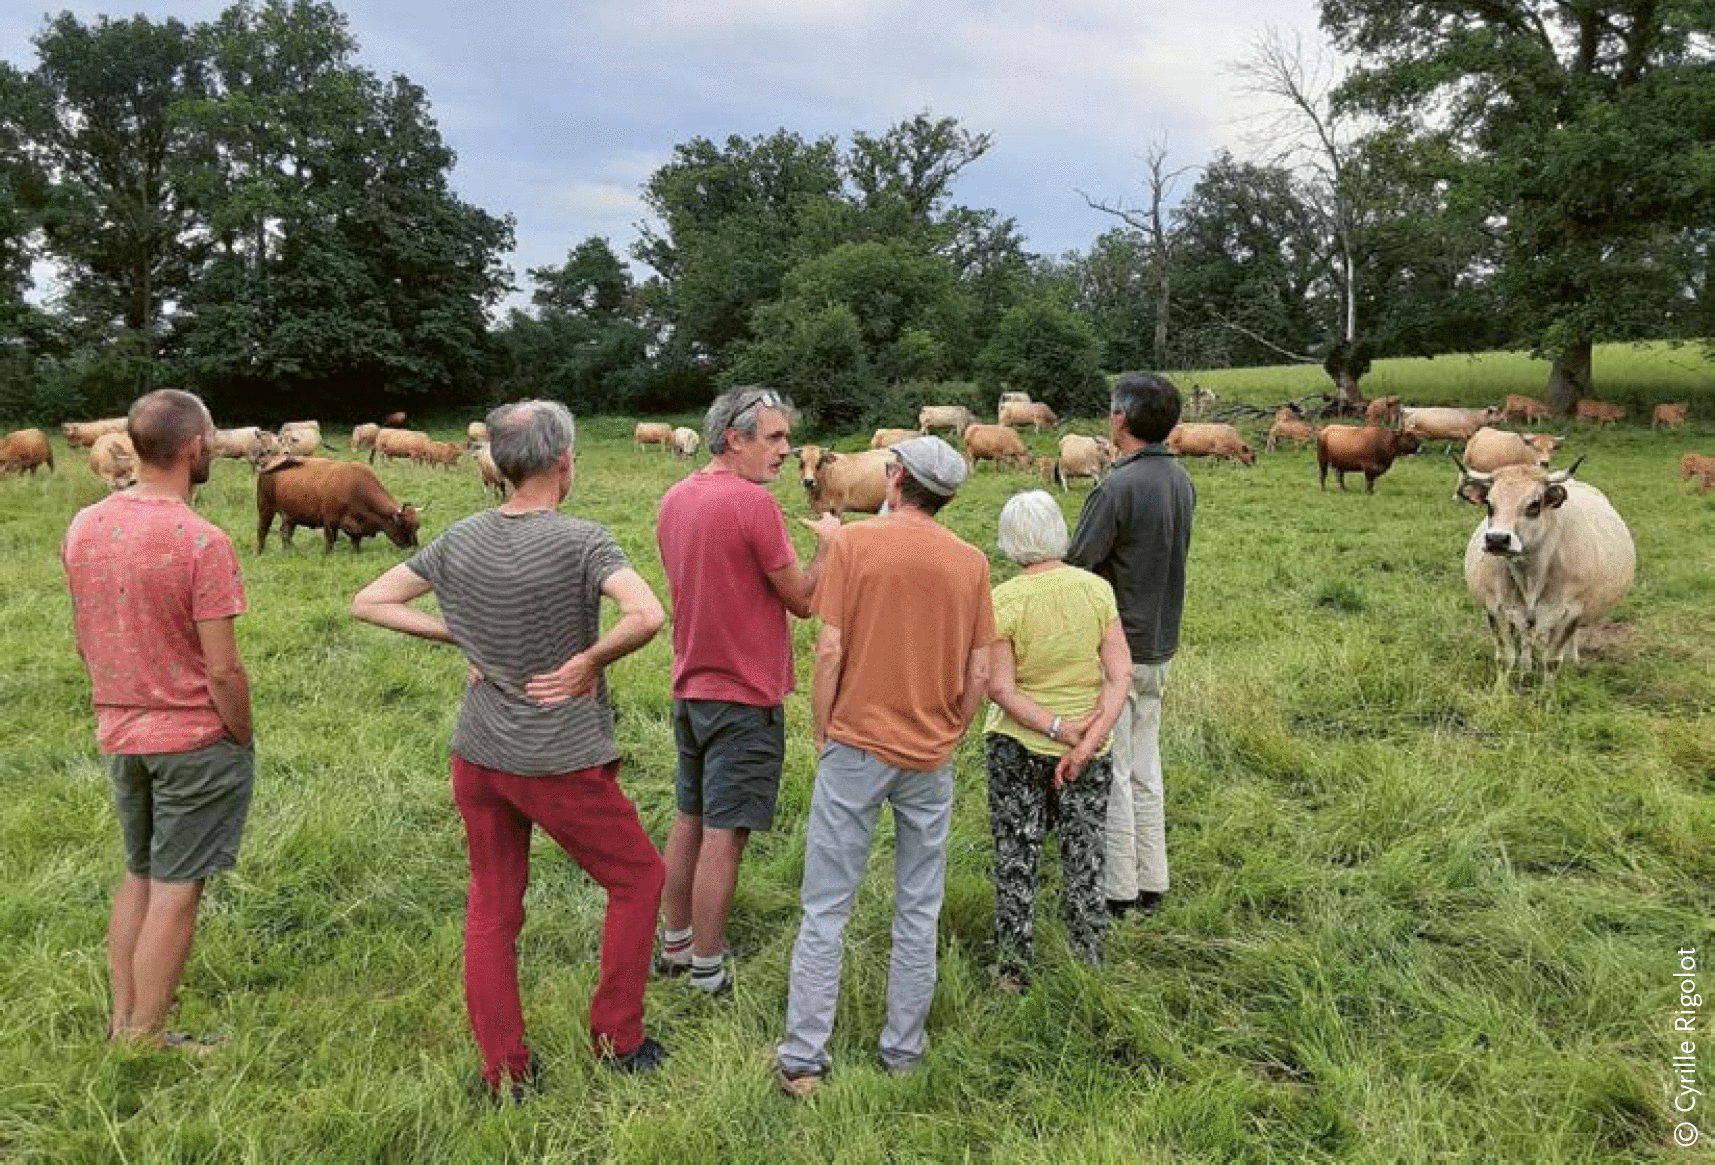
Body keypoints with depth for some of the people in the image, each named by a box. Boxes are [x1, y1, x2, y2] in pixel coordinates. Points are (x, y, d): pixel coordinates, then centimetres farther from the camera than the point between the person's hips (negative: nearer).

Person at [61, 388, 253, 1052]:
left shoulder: (83, 527, 0)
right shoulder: (201, 543, -22)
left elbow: (83, 638, 10)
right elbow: (222, 670, -20)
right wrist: (244, 740, -6)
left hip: (117, 734, 7)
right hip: (195, 738, -7)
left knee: (138, 877, 21)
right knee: (175, 892, 6)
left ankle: (122, 1019, 31)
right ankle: (145, 1042, 16)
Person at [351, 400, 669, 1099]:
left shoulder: (460, 539, 0)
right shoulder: (580, 541, -17)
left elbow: (368, 603, 5)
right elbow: (647, 616, -33)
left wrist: (458, 637, 3)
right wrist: (588, 662, -16)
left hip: (477, 755, 6)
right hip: (560, 761, -5)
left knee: (491, 908, 16)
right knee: (637, 879, 16)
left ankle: (503, 1073, 25)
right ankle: (617, 1039, 23)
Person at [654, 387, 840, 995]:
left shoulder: (674, 499, 7)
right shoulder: (752, 501, -19)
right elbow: (802, 600, -13)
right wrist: (827, 544, 2)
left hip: (690, 688, 8)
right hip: (745, 695, -8)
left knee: (689, 819, 18)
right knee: (724, 833, 1)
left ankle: (674, 946, 30)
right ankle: (707, 971, 11)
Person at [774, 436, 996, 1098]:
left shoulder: (854, 541, -7)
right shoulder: (971, 562, 1)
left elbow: (829, 652, -11)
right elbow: (980, 675, 1)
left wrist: (821, 734, 3)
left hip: (856, 745, -2)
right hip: (931, 758, 3)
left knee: (826, 909, 5)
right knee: (918, 913, 14)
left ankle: (802, 1060, 11)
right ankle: (903, 1049, 24)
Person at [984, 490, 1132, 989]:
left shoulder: (1003, 601, -14)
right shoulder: (1097, 588, -6)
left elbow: (999, 687, -17)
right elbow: (1120, 674, -10)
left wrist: (1057, 728, -14)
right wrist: (1089, 739, -14)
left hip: (1015, 744, -2)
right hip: (1088, 748, 2)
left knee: (1015, 858, 13)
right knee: (1085, 859, 15)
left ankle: (1014, 970, 23)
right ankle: (1087, 968, 25)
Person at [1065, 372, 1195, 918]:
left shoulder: (1117, 487, -21)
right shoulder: (1181, 482, 6)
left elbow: (1074, 568, -19)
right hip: (1159, 646, 8)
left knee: (1108, 775, 3)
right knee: (1145, 771, 17)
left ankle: (1117, 892, 12)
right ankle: (1151, 883, 26)